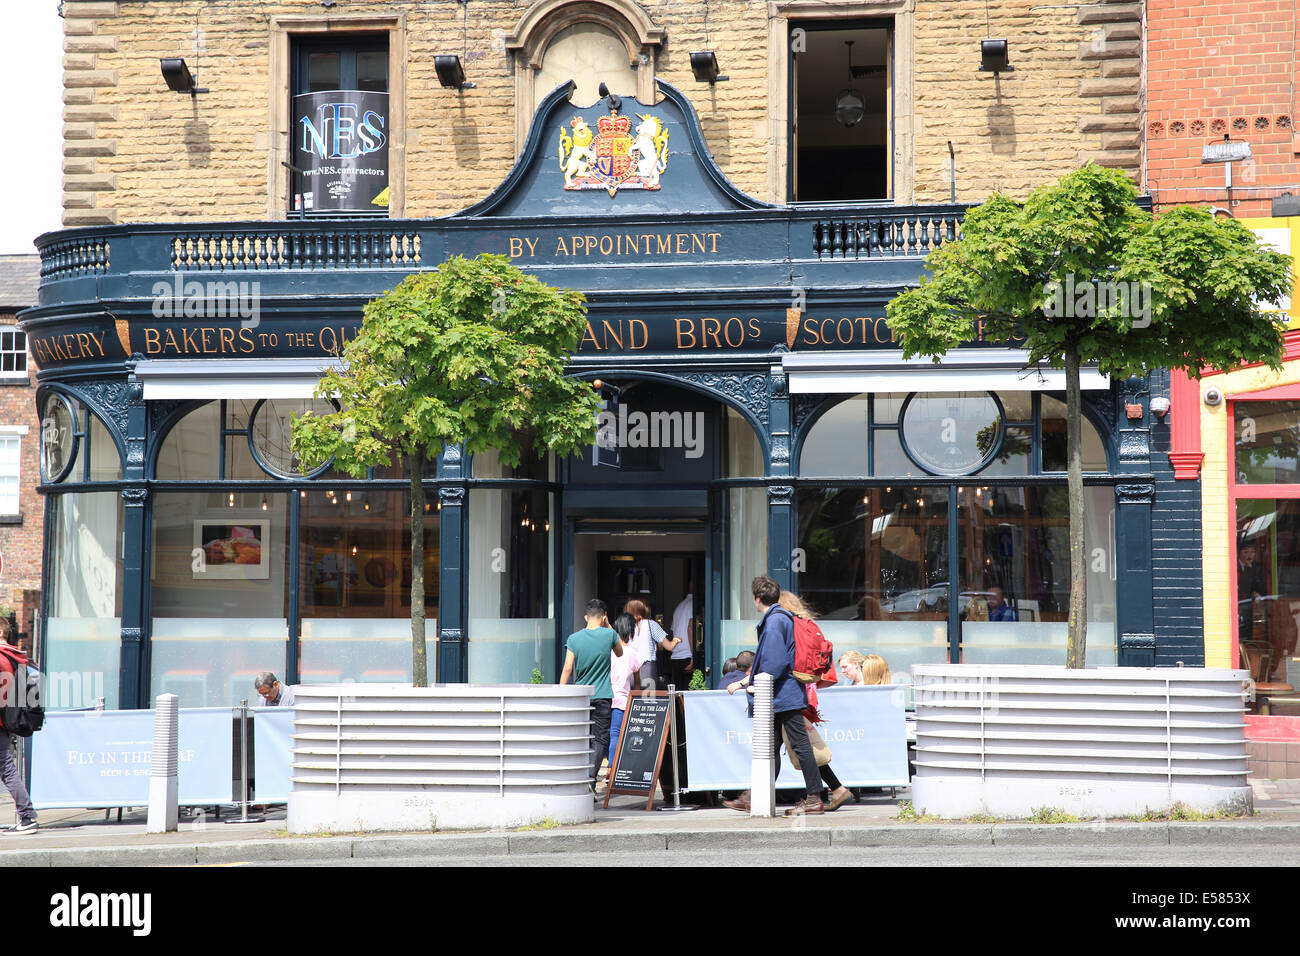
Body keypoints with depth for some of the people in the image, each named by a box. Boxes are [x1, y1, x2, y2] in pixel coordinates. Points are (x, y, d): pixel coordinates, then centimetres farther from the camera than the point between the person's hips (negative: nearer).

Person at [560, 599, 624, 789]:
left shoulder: (574, 638, -2)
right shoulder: (609, 634, -3)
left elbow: (567, 669, -4)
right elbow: (620, 653, 18)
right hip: (602, 696, -2)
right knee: (600, 739, -2)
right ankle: (591, 778, -17)